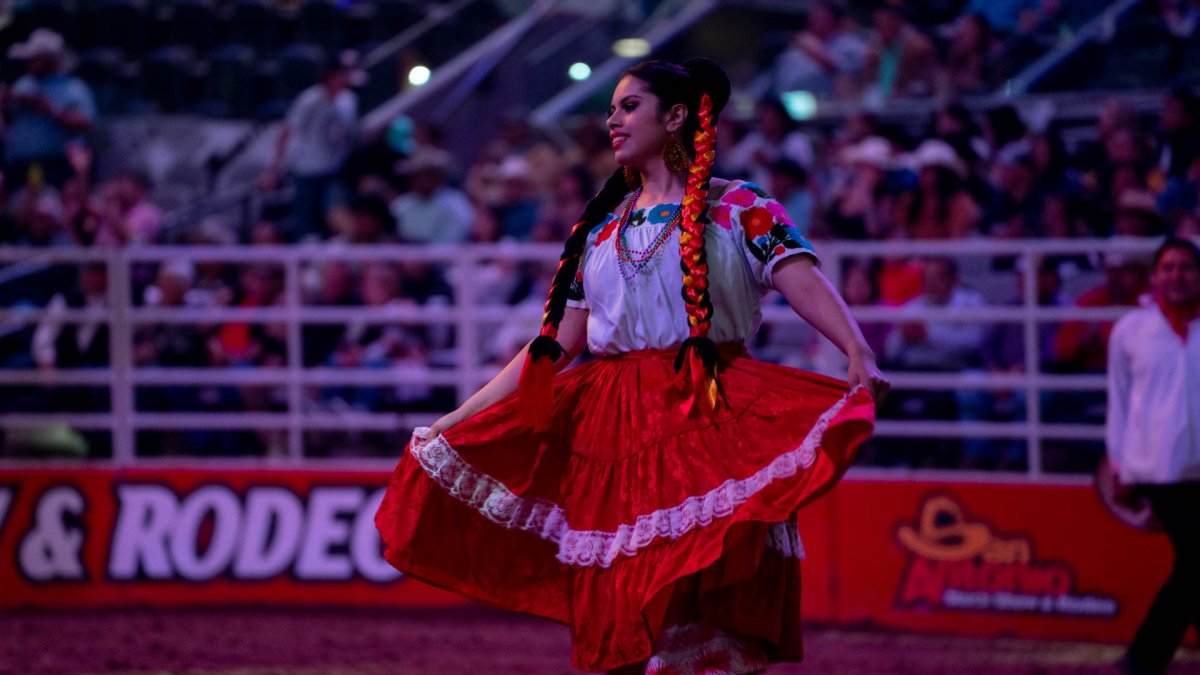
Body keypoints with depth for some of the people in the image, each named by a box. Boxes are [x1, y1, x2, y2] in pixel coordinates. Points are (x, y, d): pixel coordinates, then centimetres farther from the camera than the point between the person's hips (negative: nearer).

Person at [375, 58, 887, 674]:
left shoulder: (738, 208, 4)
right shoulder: (601, 227, 18)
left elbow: (804, 282, -12)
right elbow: (555, 346, 18)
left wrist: (858, 354, -32)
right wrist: (454, 421, 14)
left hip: (710, 418, -5)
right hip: (614, 429, 5)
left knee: (702, 623, -12)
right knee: (620, 626, 2)